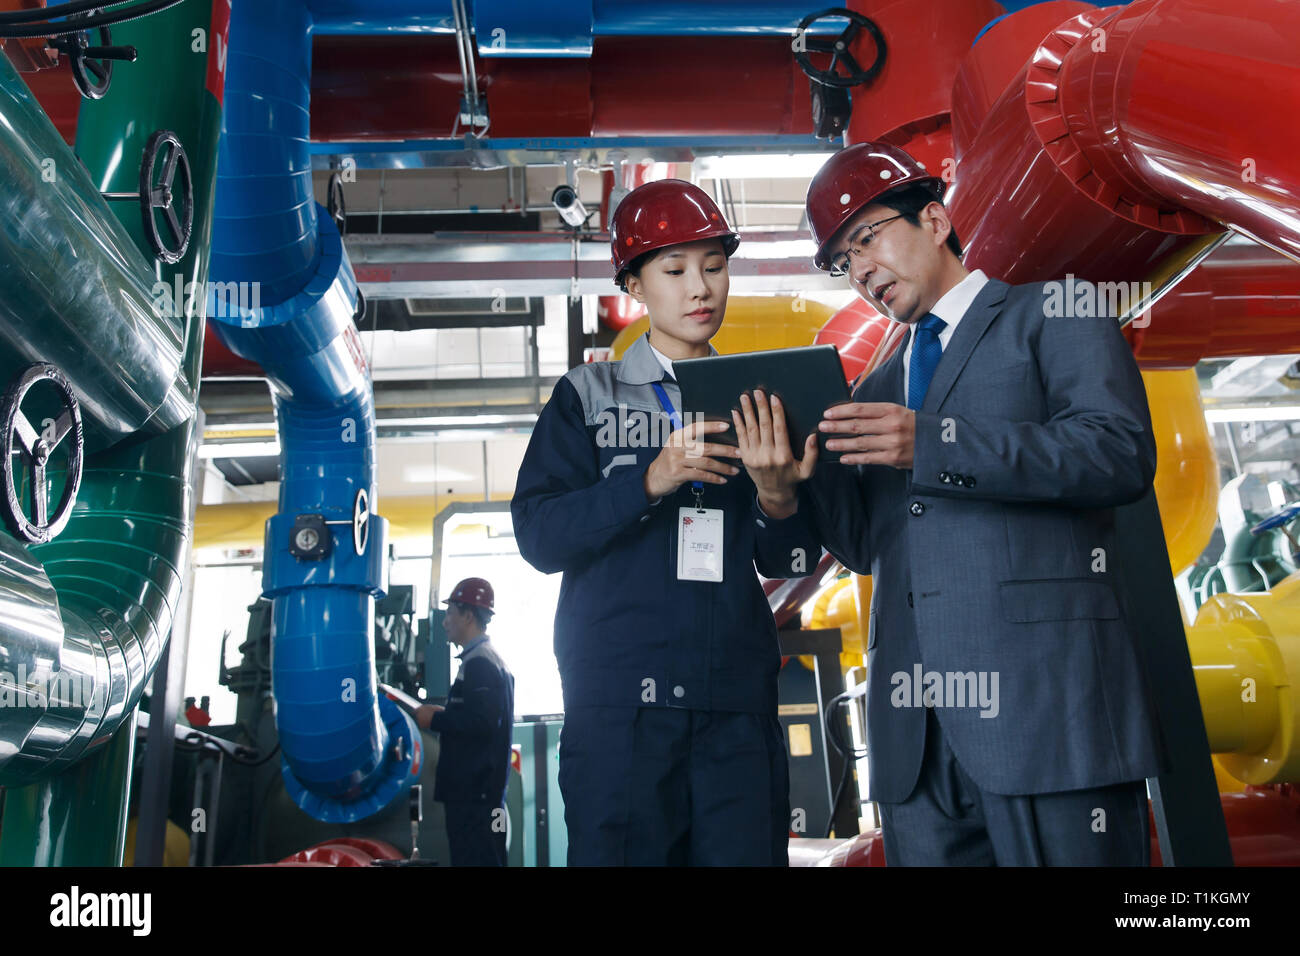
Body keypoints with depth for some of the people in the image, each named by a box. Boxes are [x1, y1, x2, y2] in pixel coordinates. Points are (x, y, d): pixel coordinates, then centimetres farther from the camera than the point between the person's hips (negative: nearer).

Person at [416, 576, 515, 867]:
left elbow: (481, 722, -24)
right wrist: (444, 715, 12)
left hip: (473, 794, -10)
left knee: (473, 859, -8)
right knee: (484, 859, 13)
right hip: (478, 790, 10)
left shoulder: (478, 662, -13)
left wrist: (435, 719, -12)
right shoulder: (493, 660, 19)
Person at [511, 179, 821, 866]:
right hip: (620, 701, -2)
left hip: (738, 705, 2)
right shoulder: (588, 395, 7)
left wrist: (776, 495, -13)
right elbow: (539, 535, -5)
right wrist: (652, 481, -18)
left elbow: (791, 564, 8)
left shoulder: (755, 404, 13)